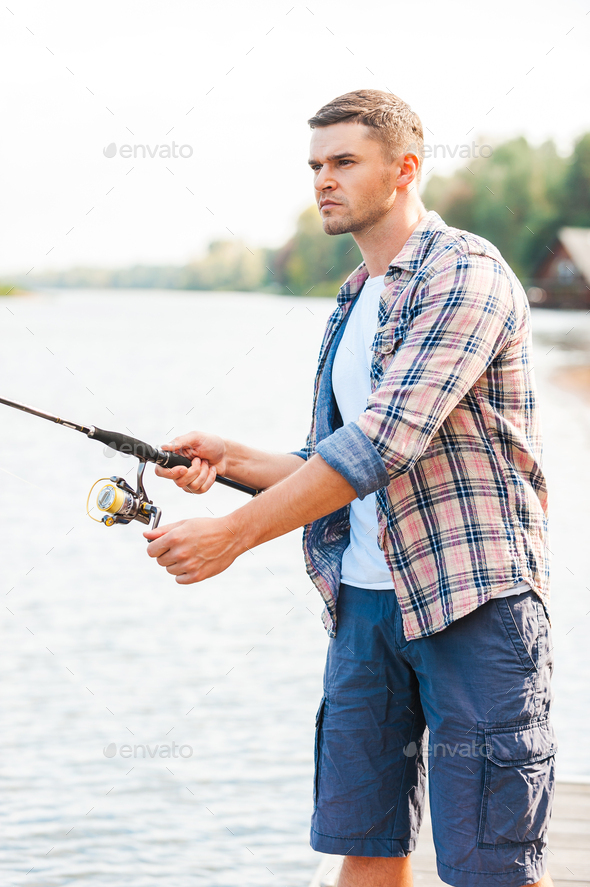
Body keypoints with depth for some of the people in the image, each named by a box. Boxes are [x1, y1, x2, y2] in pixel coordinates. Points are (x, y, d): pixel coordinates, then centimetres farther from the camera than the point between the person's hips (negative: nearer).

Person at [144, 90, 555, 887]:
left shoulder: (465, 274, -11)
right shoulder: (354, 304, 18)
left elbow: (386, 442, -22)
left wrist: (234, 533, -22)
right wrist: (229, 460, 5)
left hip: (472, 600, -8)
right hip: (366, 602, 8)